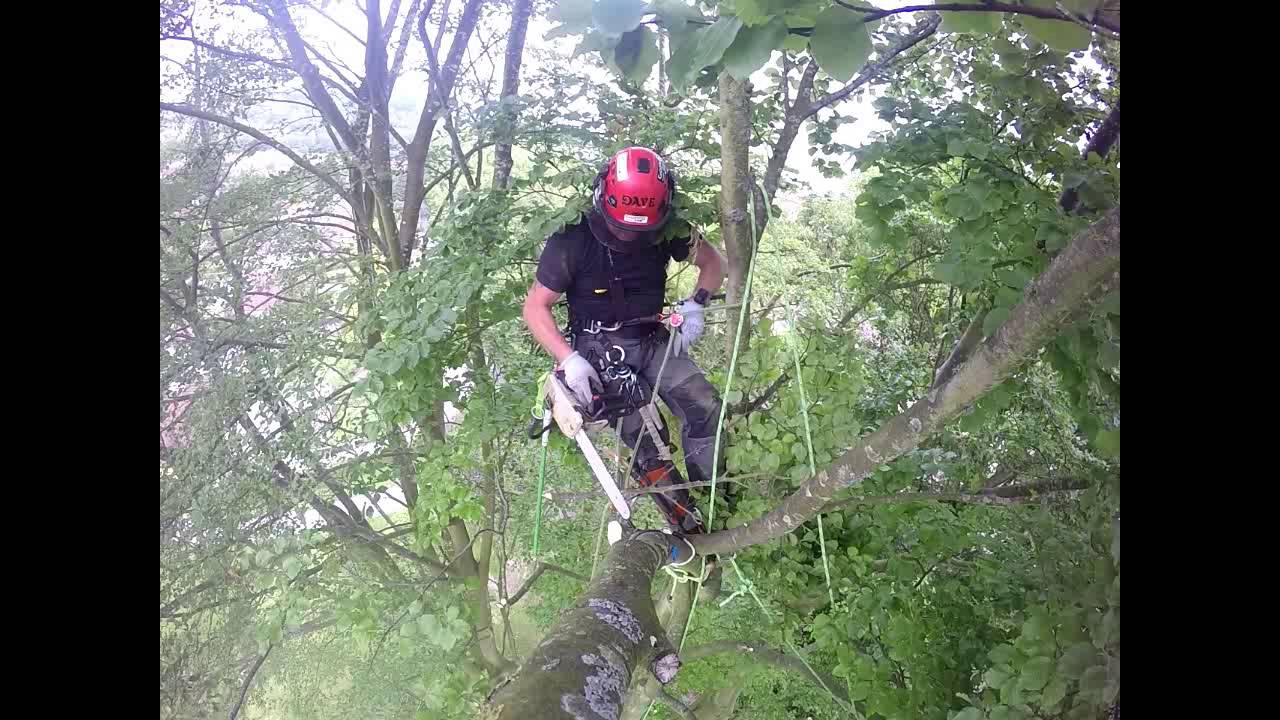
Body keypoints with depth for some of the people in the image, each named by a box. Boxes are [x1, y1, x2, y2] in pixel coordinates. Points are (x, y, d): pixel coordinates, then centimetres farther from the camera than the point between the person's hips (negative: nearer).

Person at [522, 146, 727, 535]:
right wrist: (568, 359, -24)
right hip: (596, 347, -3)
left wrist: (696, 303, -11)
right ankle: (689, 525, -14)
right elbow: (535, 307, -11)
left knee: (704, 405, -20)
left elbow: (714, 262, 7)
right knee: (641, 433, -24)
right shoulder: (572, 240, -17)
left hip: (651, 339, 4)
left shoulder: (666, 230, -8)